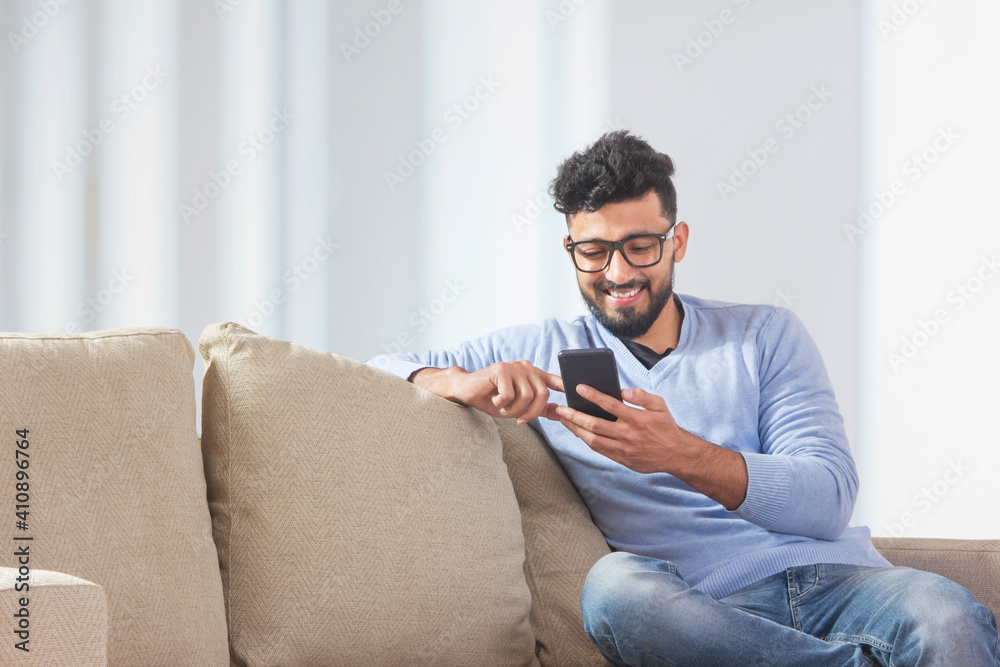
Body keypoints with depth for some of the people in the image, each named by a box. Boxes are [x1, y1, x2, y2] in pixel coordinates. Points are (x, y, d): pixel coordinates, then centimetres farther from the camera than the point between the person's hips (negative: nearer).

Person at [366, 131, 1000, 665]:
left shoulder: (768, 335, 16)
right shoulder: (539, 352, 18)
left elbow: (829, 499, 2)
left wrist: (685, 456, -16)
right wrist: (466, 382, -9)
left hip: (834, 576, -2)